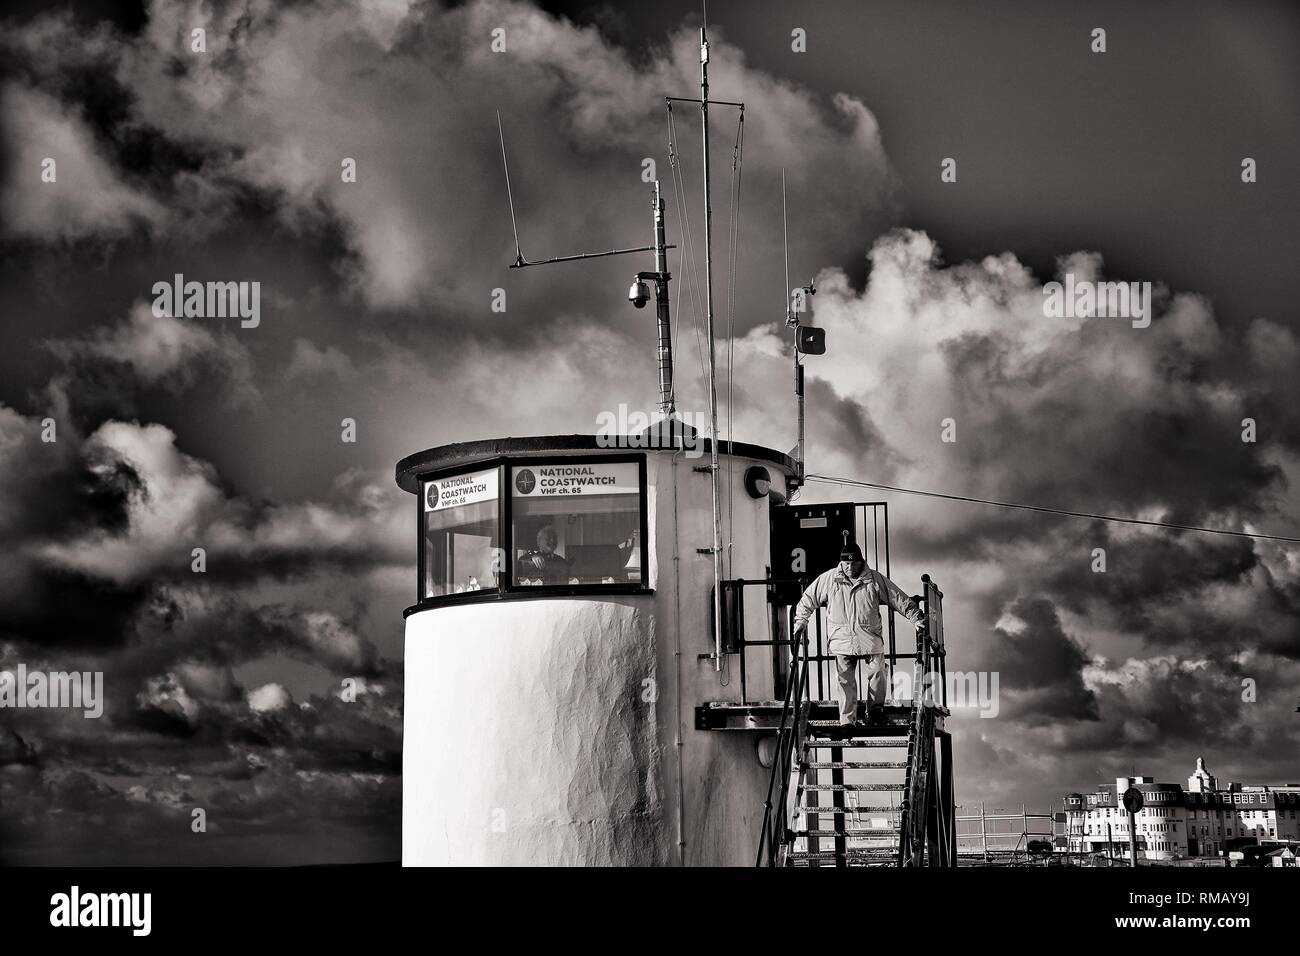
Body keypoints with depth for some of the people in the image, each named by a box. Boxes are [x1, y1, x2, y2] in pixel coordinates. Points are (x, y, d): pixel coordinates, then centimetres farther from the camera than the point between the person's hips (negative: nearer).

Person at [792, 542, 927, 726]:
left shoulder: (876, 580, 0)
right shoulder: (829, 579, 2)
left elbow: (901, 601, 4)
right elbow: (808, 600, 15)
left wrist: (917, 620, 0)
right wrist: (800, 621, 10)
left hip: (870, 637, 0)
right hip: (842, 639, 0)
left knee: (877, 673, -6)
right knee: (845, 681, -1)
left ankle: (875, 710, 15)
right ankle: (847, 721, 3)